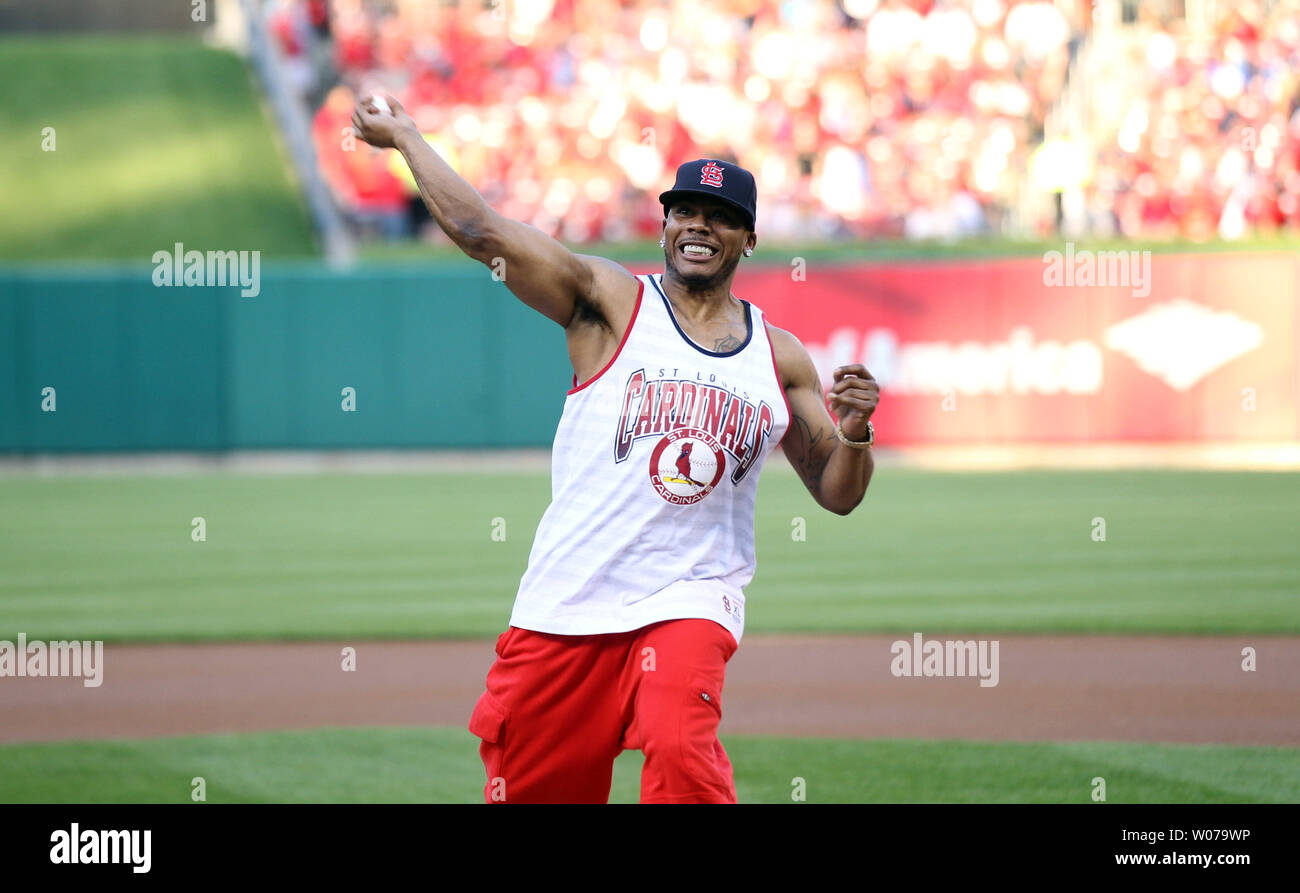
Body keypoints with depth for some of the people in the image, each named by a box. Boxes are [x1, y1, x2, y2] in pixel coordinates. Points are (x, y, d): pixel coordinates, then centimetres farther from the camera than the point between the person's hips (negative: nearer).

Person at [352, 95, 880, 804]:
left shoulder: (779, 357, 13)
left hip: (690, 601, 0)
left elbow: (837, 494, 14)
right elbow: (477, 231, -4)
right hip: (566, 604, 0)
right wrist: (404, 137, 0)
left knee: (681, 753, -27)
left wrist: (853, 431, -6)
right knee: (530, 787, 1)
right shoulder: (610, 301, 4)